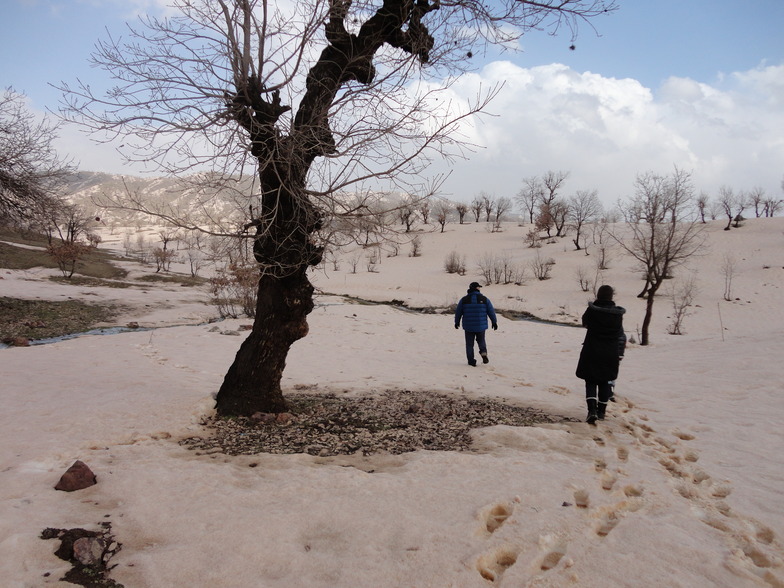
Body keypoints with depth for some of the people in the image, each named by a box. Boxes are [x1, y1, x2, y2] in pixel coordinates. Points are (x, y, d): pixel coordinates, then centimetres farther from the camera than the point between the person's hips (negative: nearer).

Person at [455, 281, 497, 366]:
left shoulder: (464, 299, -1)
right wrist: (494, 322, 13)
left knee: (469, 344, 8)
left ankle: (471, 361, 4)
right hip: (481, 326, 1)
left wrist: (457, 322, 19)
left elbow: (458, 312, 6)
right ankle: (483, 352, -7)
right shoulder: (484, 299, -2)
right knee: (481, 340, 19)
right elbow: (491, 311, 2)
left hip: (468, 327, 0)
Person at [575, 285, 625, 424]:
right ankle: (601, 411, 23)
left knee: (591, 381, 5)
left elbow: (585, 323, 7)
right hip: (610, 354, 3)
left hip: (592, 352, -2)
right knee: (604, 382, 16)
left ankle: (592, 410, -12)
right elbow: (620, 333, 5)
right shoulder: (618, 313, -4)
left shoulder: (592, 310, -12)